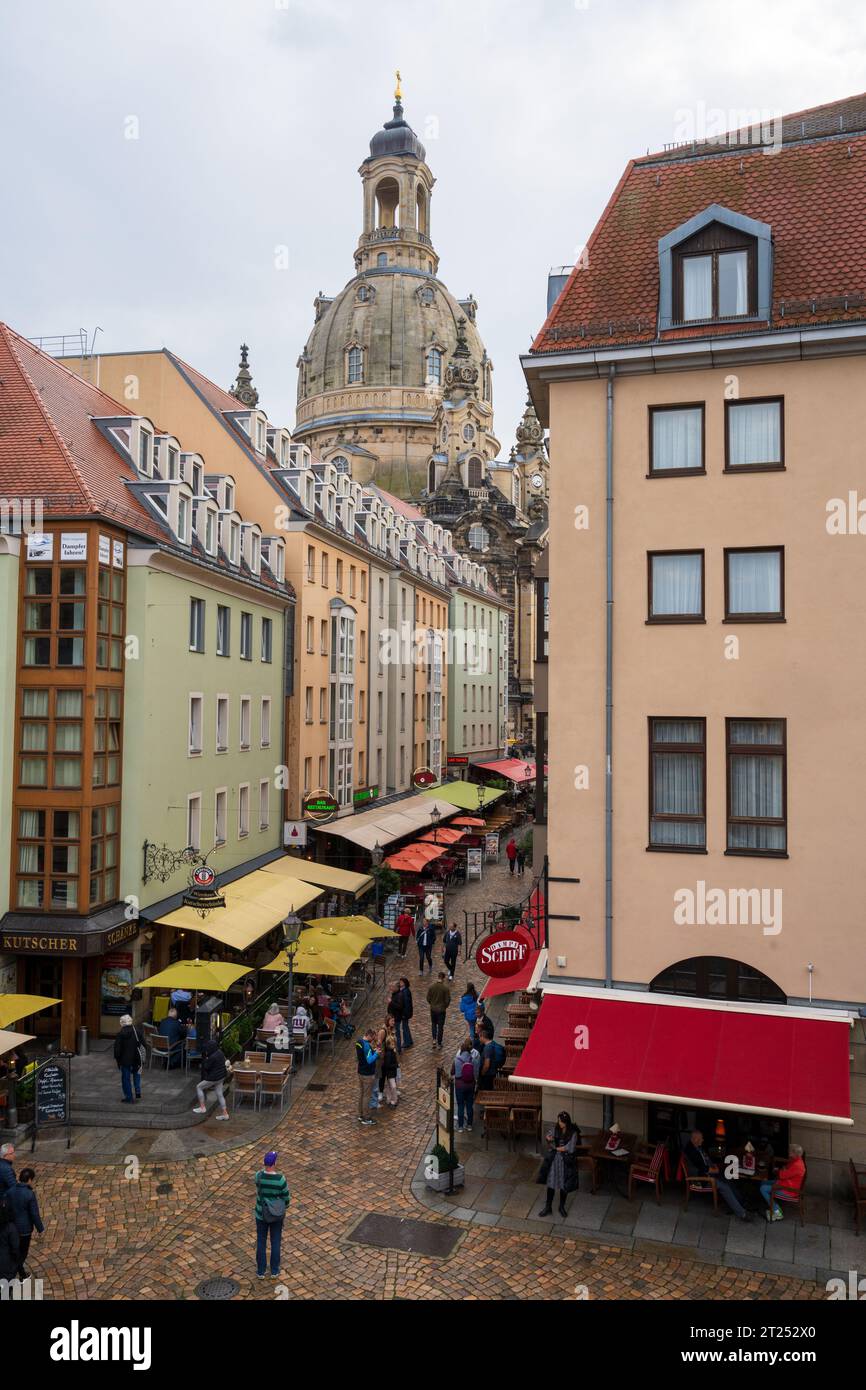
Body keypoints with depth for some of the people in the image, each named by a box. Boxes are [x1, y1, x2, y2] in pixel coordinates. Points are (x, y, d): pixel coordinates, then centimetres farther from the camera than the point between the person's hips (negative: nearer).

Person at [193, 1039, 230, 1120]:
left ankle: (202, 1107, 12)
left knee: (199, 1087, 10)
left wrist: (205, 1059, -4)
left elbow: (206, 1067, -17)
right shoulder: (220, 1052, 0)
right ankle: (225, 1113, 17)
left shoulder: (212, 1057, -26)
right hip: (221, 1076, 9)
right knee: (220, 1094, 16)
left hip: (214, 1078, -9)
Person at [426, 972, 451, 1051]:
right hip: (442, 1010, -2)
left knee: (434, 1024, 23)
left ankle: (434, 1039, 11)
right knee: (440, 1027, 10)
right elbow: (448, 1000, -13)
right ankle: (439, 1044, 16)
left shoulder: (431, 986, -9)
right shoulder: (445, 988, -17)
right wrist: (445, 1006, 7)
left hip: (433, 1009, 2)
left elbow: (428, 998, -3)